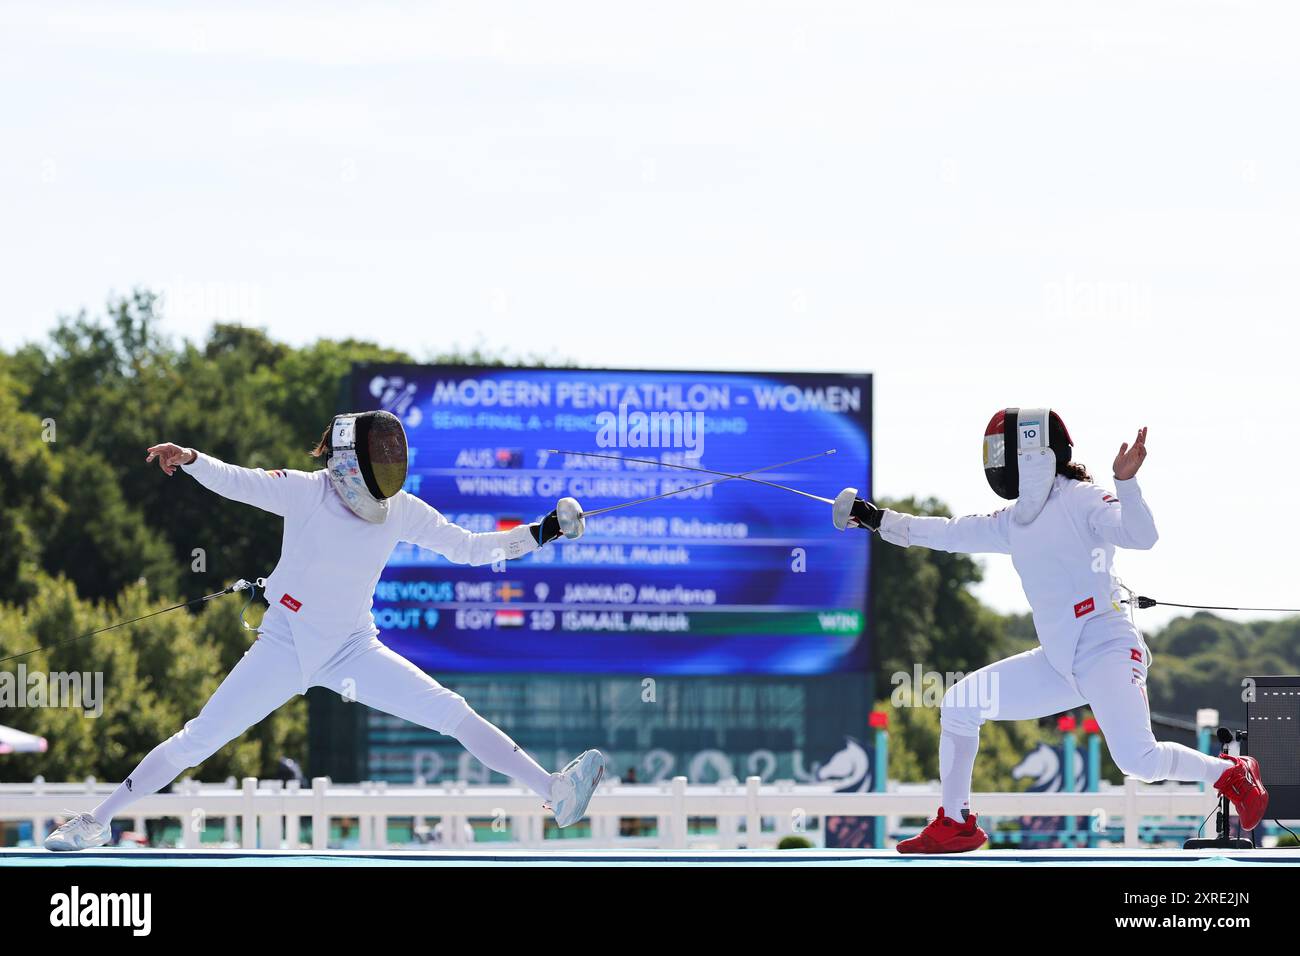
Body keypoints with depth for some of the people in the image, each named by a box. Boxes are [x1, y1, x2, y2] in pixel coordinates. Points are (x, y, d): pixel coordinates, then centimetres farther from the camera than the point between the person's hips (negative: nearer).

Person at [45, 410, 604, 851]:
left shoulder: (401, 510, -9)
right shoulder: (306, 492, -18)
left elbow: (467, 549, -1)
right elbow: (235, 481, -23)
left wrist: (541, 533, -11)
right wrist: (188, 460, -42)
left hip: (353, 649, 2)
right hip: (284, 648, -2)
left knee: (452, 714, -13)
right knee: (195, 743, -3)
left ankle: (554, 793, -17)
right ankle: (97, 821, 9)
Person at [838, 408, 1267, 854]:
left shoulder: (1081, 499, -10)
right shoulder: (1016, 520, 13)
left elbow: (1140, 536, -24)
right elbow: (951, 534, 24)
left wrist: (1125, 482, -40)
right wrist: (882, 520, 23)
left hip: (1106, 648, -8)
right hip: (1059, 662, 8)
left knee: (1137, 760, -27)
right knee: (958, 705, 6)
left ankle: (1231, 774, -2)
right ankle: (955, 825, 18)